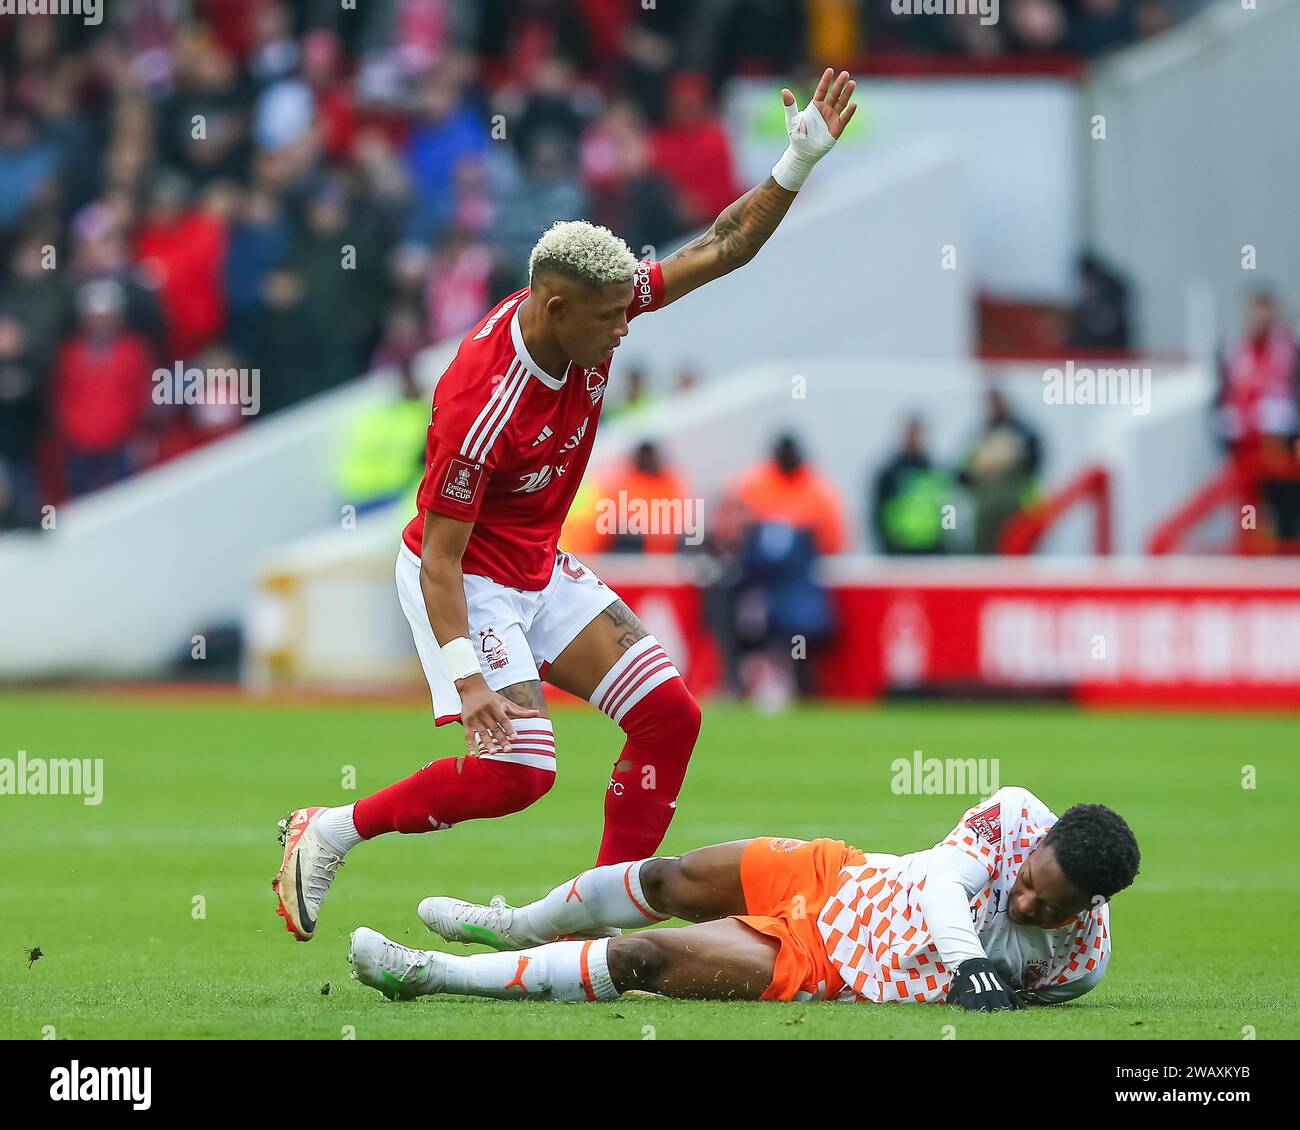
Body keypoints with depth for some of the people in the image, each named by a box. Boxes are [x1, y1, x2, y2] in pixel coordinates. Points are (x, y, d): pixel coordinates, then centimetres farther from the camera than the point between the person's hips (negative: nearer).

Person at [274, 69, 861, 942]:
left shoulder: (595, 307, -12)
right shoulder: (482, 404, -32)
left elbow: (724, 248, -2)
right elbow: (440, 557, -27)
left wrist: (801, 160, -13)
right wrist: (464, 674, -34)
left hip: (541, 567, 8)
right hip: (468, 582, -8)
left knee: (670, 717, -1)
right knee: (516, 769, -19)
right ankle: (329, 832, 0)